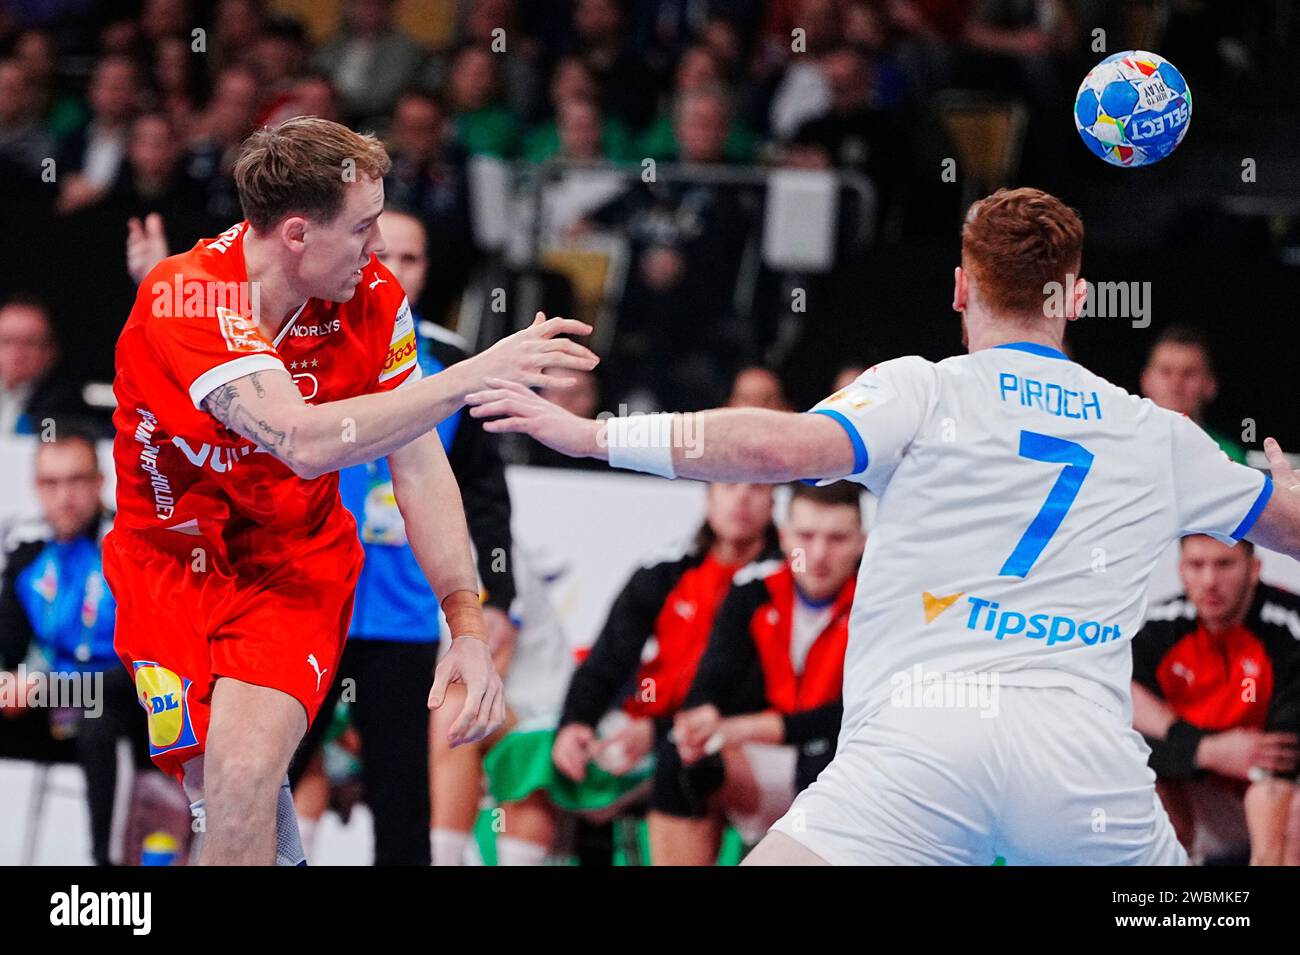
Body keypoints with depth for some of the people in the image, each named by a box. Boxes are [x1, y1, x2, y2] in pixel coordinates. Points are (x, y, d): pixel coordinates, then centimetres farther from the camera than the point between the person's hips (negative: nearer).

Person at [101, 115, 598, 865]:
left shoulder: (374, 299, -9)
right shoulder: (185, 297, -24)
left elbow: (420, 469, -3)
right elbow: (304, 441, -35)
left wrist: (469, 627, -11)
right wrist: (476, 375, -35)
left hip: (297, 558, 1)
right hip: (173, 555, -1)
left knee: (244, 770, -23)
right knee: (218, 780, -12)